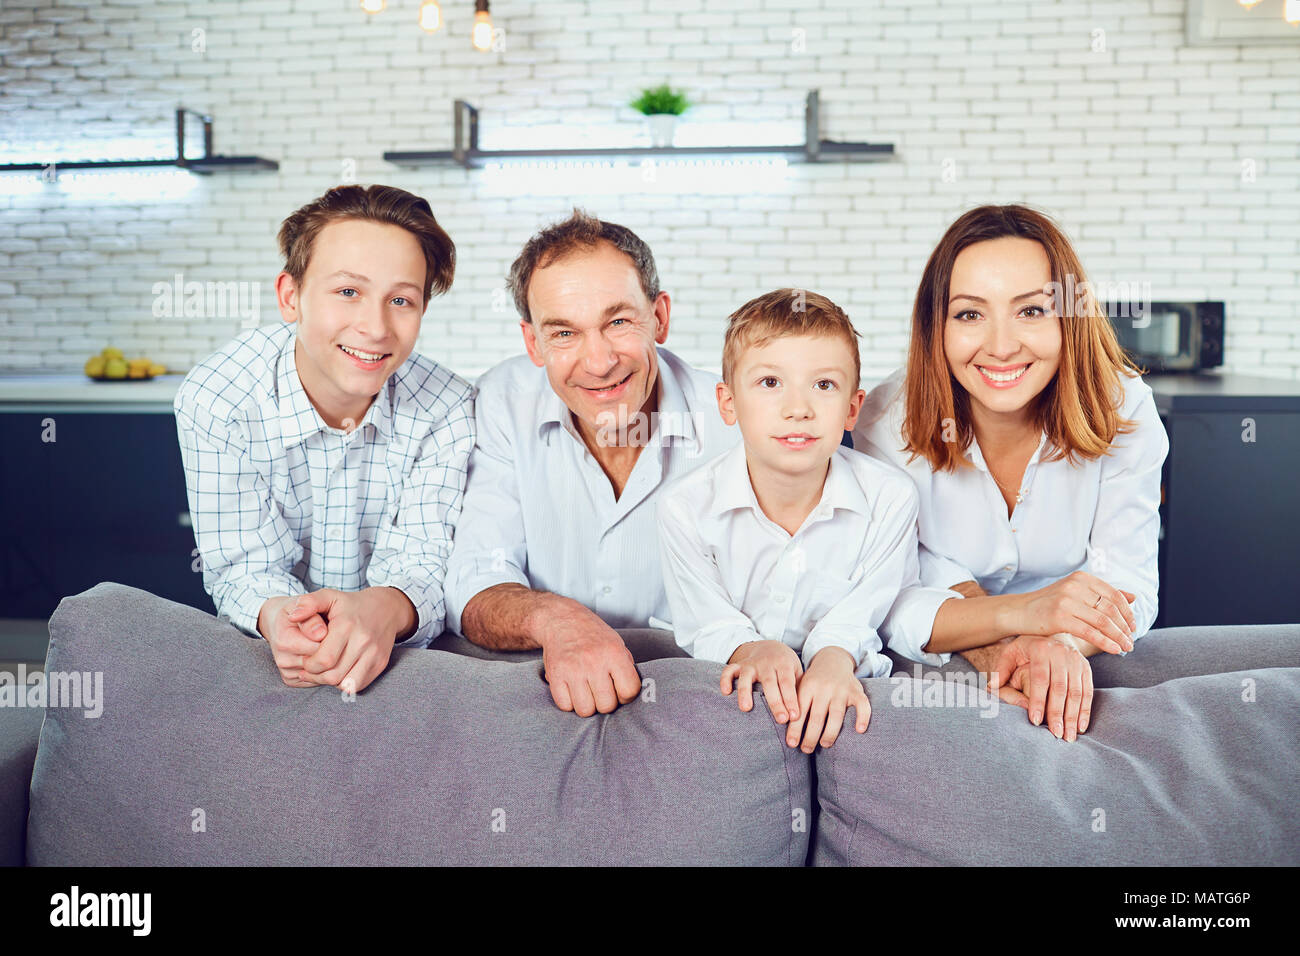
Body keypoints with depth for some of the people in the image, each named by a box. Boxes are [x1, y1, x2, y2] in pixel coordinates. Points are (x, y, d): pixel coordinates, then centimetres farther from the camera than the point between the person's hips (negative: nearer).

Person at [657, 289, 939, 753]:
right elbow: (706, 625, -9)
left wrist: (835, 658, -30)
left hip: (838, 697, 0)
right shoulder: (685, 507, -12)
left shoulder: (890, 500, -10)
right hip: (738, 696, 0)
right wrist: (751, 650, -33)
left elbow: (860, 619, -7)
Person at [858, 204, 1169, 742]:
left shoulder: (1122, 411, -14)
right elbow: (886, 605, -17)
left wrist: (1062, 643, -35)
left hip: (1076, 676, 2)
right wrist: (1019, 612, -34)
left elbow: (1128, 586, -13)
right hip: (937, 673, -1)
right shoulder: (891, 421, -17)